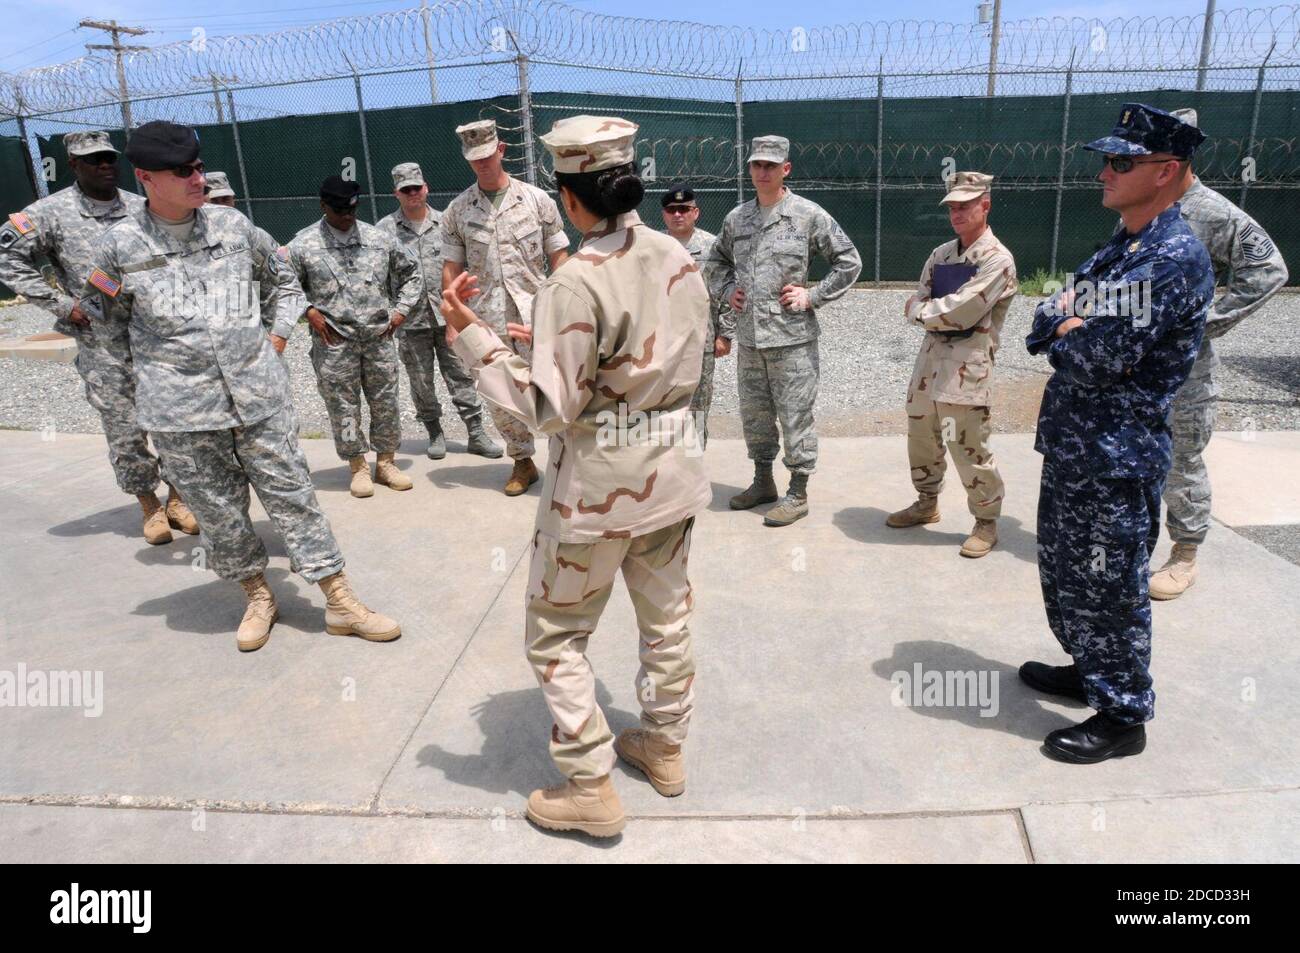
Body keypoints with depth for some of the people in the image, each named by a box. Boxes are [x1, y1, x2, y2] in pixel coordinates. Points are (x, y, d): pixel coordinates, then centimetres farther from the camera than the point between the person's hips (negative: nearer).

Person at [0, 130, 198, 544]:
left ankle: (177, 498, 21)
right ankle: (150, 506, 19)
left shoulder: (142, 209, 7)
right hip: (101, 345, -2)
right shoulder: (51, 212, -2)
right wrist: (61, 304, -6)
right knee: (125, 432, 3)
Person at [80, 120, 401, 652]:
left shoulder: (233, 226, 3)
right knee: (218, 512, 8)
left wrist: (278, 336, 9)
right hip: (180, 410, -1)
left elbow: (282, 280, 19)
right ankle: (257, 597, 29)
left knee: (292, 494, 4)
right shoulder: (120, 246, -1)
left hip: (258, 394, 1)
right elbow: (104, 318, 15)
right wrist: (142, 365, 11)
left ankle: (340, 603, 10)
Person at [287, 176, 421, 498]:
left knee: (386, 402, 8)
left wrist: (401, 308, 7)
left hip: (379, 338, 2)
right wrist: (309, 311, -7)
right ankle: (358, 467, 18)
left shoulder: (378, 239, 6)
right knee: (343, 407, 3)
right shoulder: (304, 245, -2)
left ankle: (386, 463, 23)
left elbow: (410, 271, 17)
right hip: (334, 342, -2)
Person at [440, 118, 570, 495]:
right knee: (499, 400, 9)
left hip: (535, 314, -3)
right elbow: (451, 268, 10)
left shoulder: (537, 200, 2)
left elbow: (558, 258, 3)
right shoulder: (458, 210, 7)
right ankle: (523, 462, 26)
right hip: (488, 321, 3)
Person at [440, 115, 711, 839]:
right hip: (674, 471, 7)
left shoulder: (576, 283, -21)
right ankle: (666, 749, 41)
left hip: (598, 486, -7)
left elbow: (547, 408, -20)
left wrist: (469, 333, -18)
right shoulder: (681, 259, 0)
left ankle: (592, 789, 20)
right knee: (668, 616, 22)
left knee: (556, 636, 11)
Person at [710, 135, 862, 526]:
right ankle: (763, 481, 31)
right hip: (748, 336, 6)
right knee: (754, 414, 15)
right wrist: (726, 290, 9)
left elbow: (849, 261, 0)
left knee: (795, 416, -1)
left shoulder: (809, 214, -4)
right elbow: (719, 260, 27)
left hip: (791, 336, -5)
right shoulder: (736, 217, 10)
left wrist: (813, 296, -7)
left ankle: (798, 493, 11)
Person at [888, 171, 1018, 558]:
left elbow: (960, 312, -20)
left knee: (970, 451, -1)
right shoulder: (940, 254, 12)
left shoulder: (997, 260, -10)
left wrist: (920, 310, -7)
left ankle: (986, 522, 16)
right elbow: (917, 307, 8)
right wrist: (940, 314, -12)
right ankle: (927, 504, 37)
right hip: (928, 362, 7)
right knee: (921, 441, 17)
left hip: (967, 371, -7)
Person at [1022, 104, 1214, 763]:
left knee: (1108, 588, 2)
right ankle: (1090, 671, 39)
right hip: (1071, 446, 9)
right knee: (1064, 573, 20)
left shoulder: (1174, 257, -17)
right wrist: (1075, 330, -12)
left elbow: (1103, 360, -24)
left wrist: (1064, 332, -4)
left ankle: (1123, 714, 19)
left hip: (1117, 460, -9)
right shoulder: (1119, 248, 14)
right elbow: (1042, 323, 9)